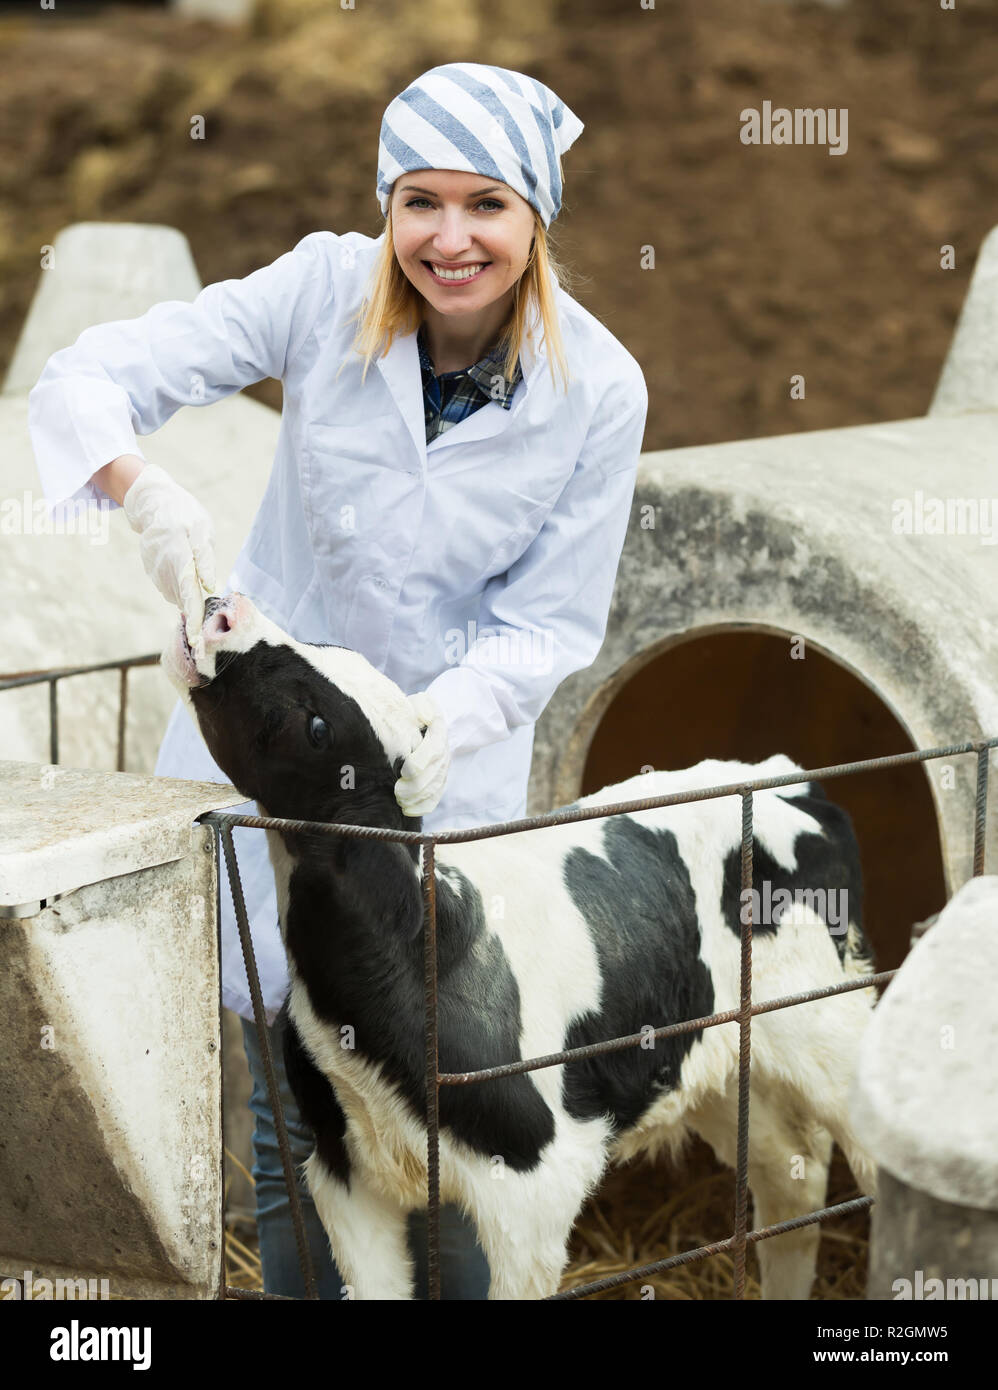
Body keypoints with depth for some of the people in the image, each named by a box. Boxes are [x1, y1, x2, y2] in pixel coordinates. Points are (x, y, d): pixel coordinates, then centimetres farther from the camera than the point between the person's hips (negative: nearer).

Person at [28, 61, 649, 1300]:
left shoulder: (598, 388, -13)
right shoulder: (329, 292, -15)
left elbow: (552, 623, -8)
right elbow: (86, 378, -18)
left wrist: (449, 717, -28)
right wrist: (149, 493, -39)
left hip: (452, 764, 0)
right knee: (292, 1114, 7)